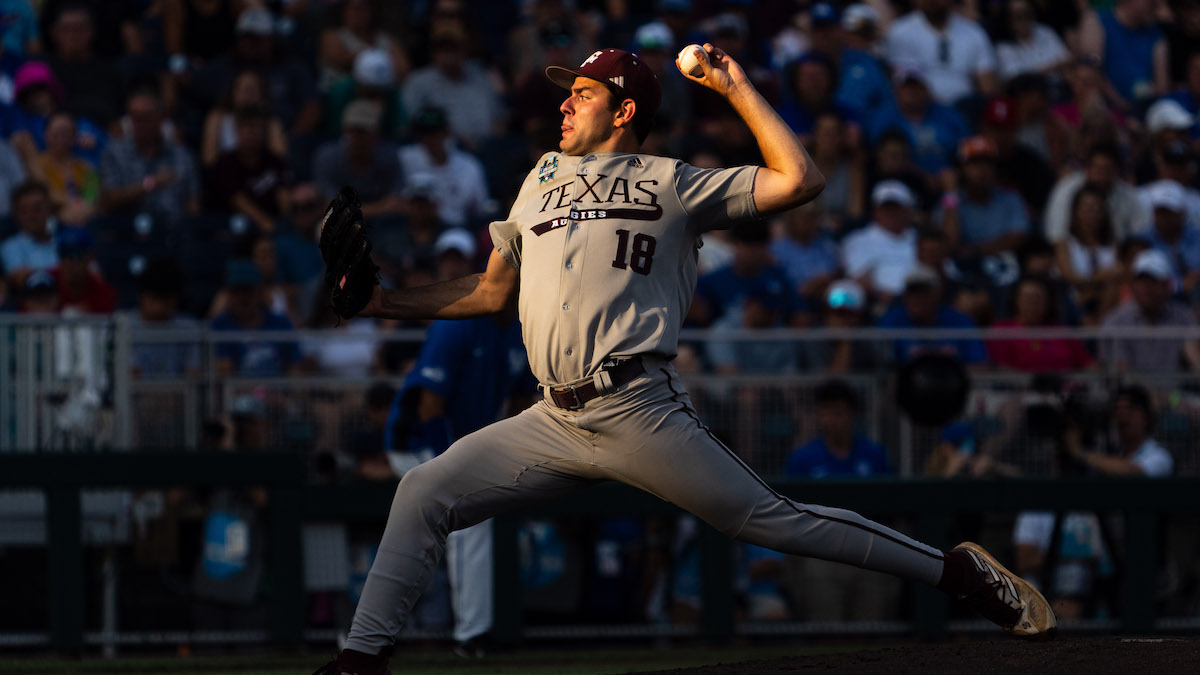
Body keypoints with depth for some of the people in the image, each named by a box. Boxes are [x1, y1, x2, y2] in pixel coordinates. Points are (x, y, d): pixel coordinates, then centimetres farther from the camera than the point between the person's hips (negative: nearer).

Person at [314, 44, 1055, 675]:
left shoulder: (674, 184, 7)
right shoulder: (542, 179, 23)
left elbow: (799, 180, -1)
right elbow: (491, 291, 27)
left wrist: (738, 89, 3)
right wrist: (383, 300, 18)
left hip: (638, 411, -5)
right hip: (556, 420, 5)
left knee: (772, 520, -9)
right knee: (425, 492, -4)